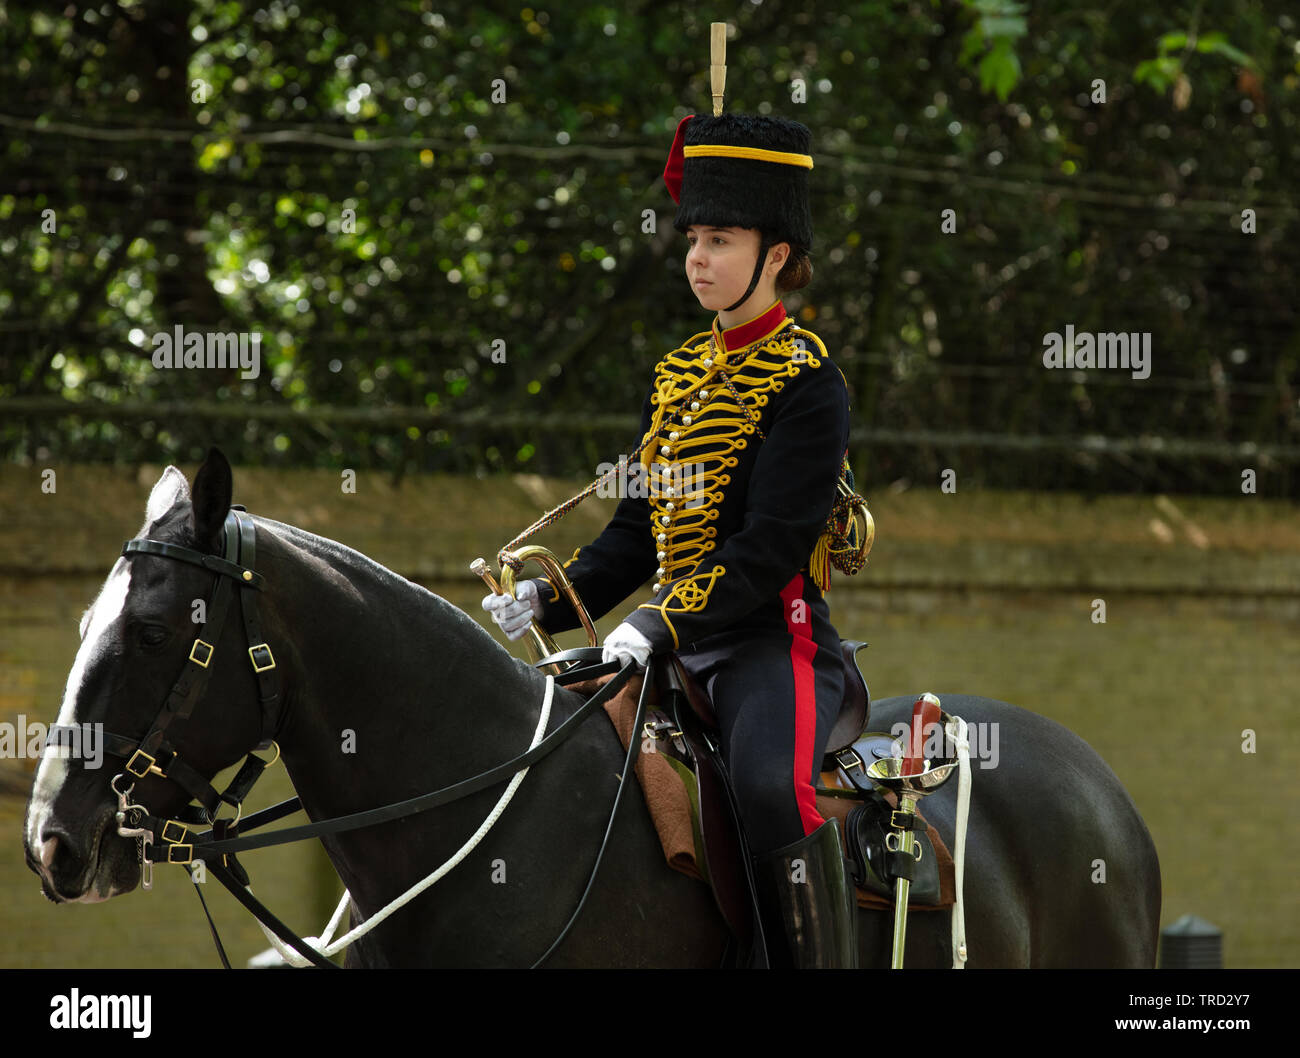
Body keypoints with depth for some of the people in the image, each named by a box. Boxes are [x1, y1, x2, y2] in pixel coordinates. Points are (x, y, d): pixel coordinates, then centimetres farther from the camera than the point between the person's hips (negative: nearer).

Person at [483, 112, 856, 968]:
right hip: (676, 641, 8)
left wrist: (663, 624, -25)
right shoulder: (678, 375, 16)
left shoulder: (807, 379, -8)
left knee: (770, 783, -34)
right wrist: (550, 601, 2)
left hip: (772, 639, -8)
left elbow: (771, 546, -16)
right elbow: (639, 529, 18)